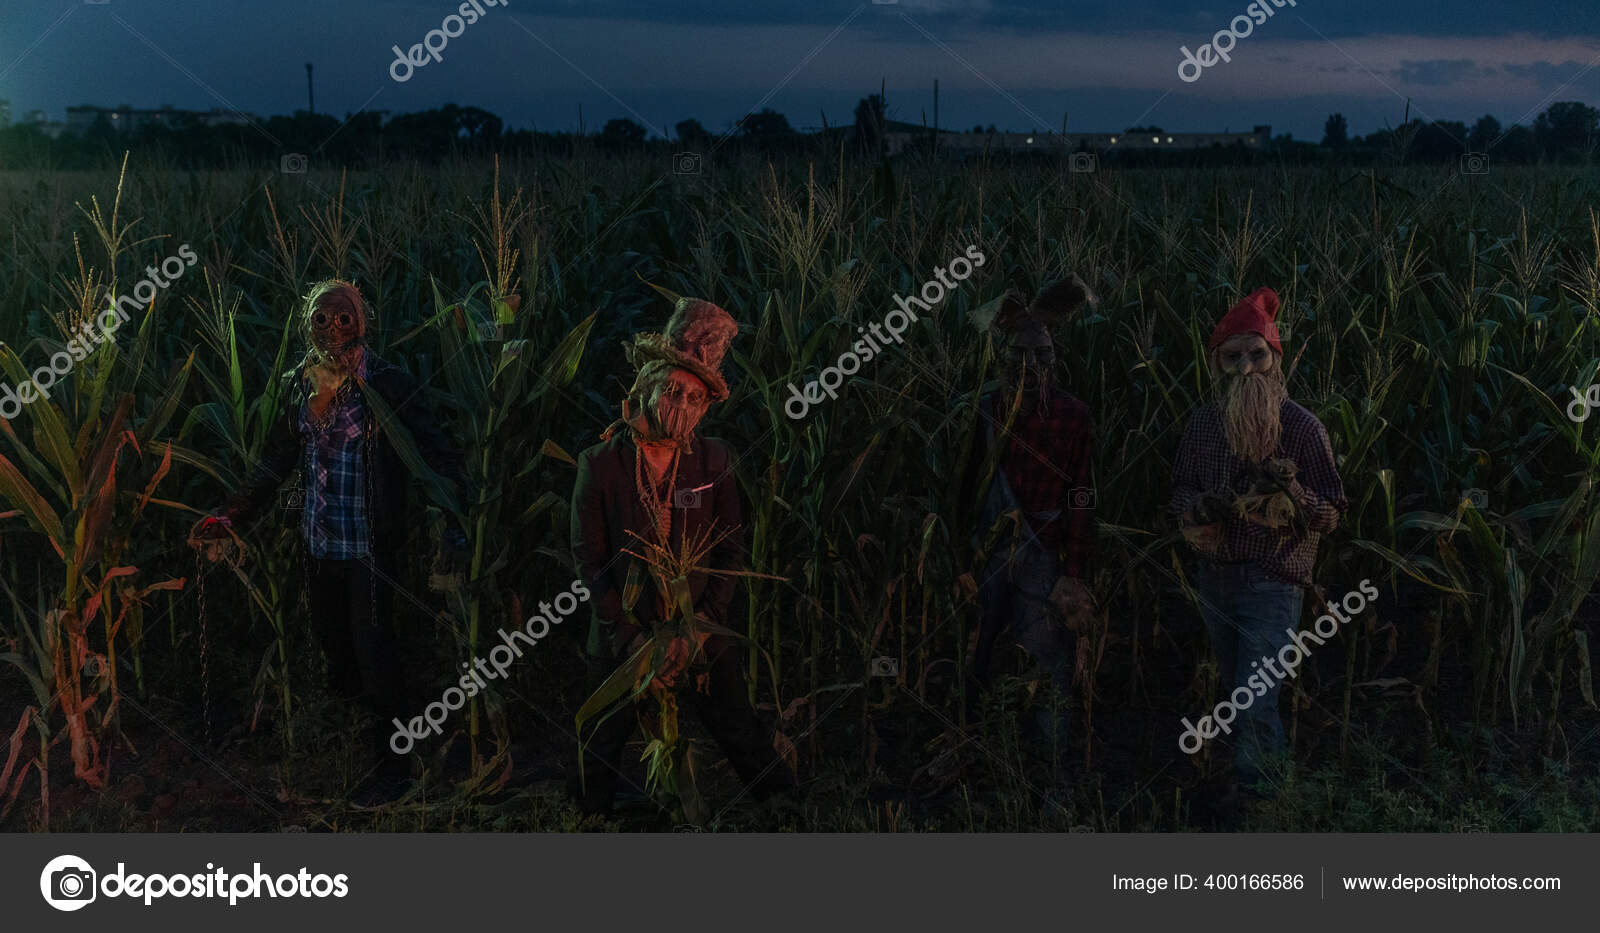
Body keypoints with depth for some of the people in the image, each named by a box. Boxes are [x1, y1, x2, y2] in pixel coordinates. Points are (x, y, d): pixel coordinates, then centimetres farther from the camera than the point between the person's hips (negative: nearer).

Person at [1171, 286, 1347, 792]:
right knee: (1236, 694, 20)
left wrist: (1291, 494, -27)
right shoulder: (1203, 422, 1)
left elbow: (1332, 513, -7)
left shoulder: (1301, 427, -10)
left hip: (1272, 584, -5)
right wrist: (1199, 509, -13)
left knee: (1255, 709, -10)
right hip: (1214, 578, 5)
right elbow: (1181, 489, 10)